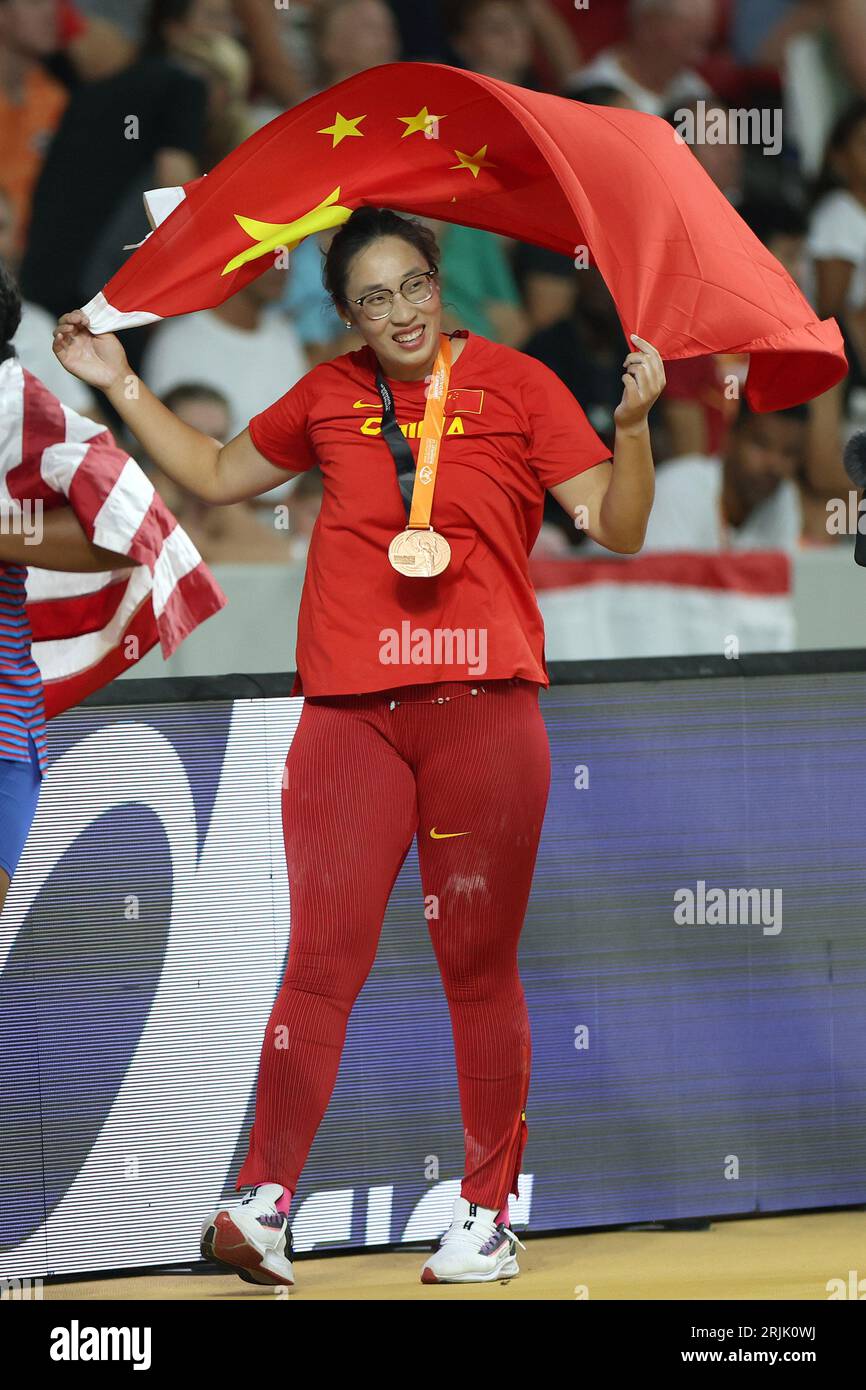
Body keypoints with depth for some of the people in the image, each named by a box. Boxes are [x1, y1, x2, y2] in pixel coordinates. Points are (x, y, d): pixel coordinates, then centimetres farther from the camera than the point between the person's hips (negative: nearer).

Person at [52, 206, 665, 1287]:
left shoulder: (515, 385, 4)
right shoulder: (329, 397, 13)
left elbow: (619, 531, 1)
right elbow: (215, 475, 29)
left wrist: (633, 423, -15)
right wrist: (121, 388, 24)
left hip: (483, 703, -2)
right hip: (350, 710, 2)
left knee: (479, 965, 4)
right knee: (322, 956, -6)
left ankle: (487, 1214, 11)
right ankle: (265, 1204, -8)